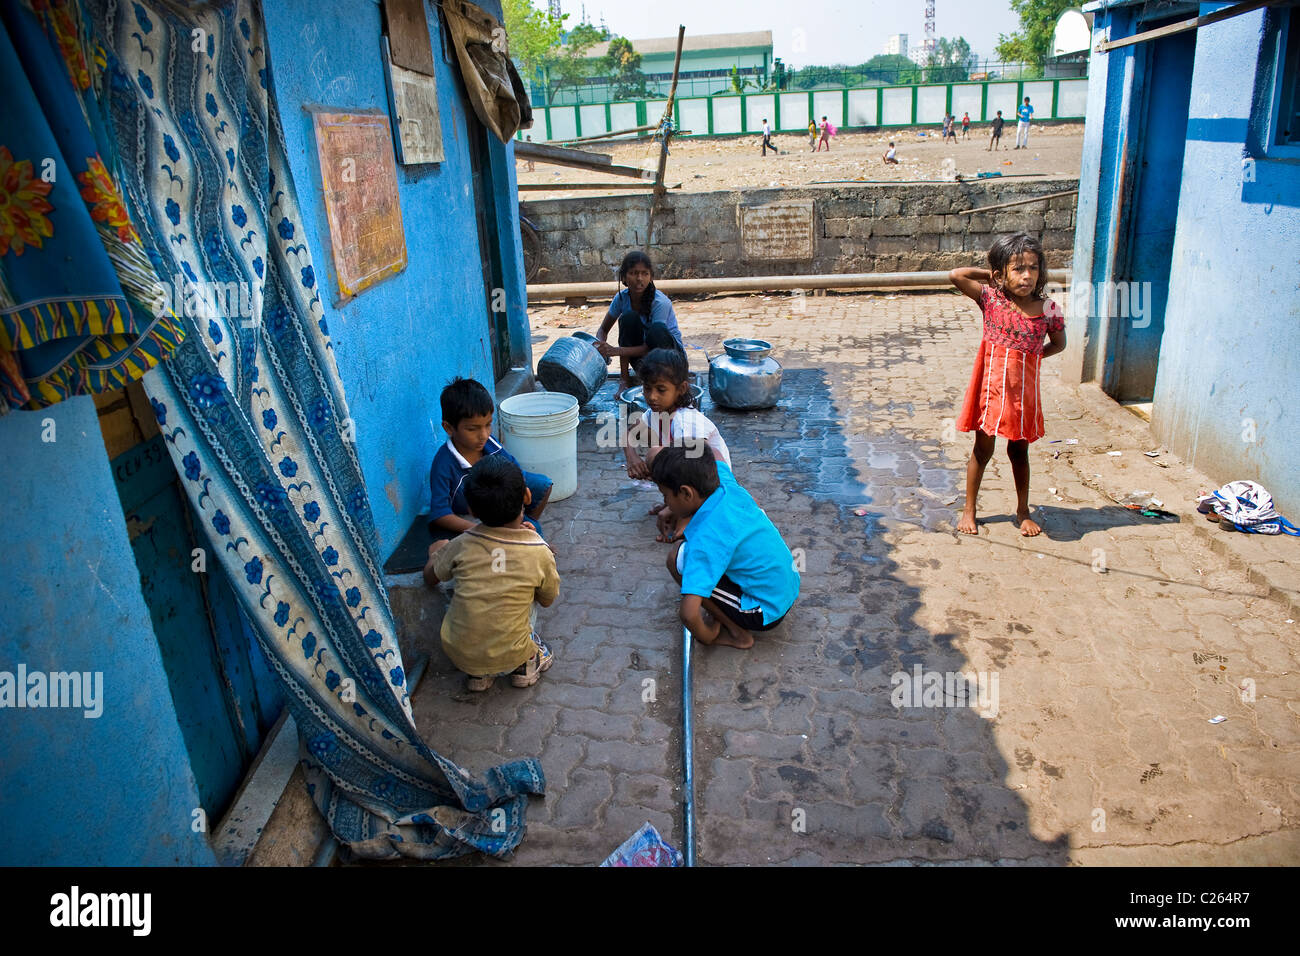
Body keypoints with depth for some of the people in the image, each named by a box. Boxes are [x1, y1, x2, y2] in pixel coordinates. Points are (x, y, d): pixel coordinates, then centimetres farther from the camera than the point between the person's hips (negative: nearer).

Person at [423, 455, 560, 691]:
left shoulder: (462, 545, -11)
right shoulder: (539, 552, -14)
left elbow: (430, 578, 8)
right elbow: (547, 600, 5)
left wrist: (437, 551, 30)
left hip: (459, 655, 1)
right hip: (508, 658, 0)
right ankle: (526, 664, 20)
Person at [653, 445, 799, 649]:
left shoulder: (705, 539, -31)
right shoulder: (725, 481, -10)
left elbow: (688, 613, -39)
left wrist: (705, 637, -16)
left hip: (766, 614, -8)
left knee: (678, 558, -16)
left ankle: (736, 632, -3)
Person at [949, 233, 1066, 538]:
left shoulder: (1048, 309, -6)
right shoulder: (991, 299, -9)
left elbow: (1058, 343, 11)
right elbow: (955, 275, -12)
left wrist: (1033, 355, -2)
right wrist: (988, 274, -4)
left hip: (1023, 390, 1)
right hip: (990, 387, -1)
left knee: (1019, 451, 15)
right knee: (982, 450, 10)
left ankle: (1023, 511, 31)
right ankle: (969, 510, 24)